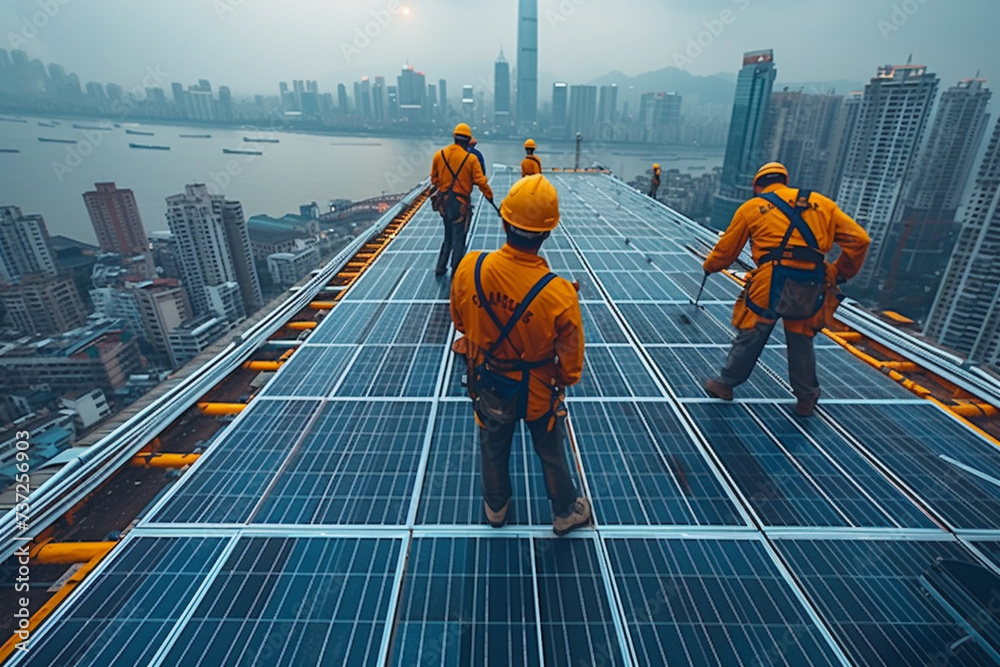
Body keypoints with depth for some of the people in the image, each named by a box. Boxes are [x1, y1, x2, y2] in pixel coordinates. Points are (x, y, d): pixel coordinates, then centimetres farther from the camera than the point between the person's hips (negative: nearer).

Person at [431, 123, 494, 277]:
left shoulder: (439, 155, -1)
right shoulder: (470, 158, -12)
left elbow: (434, 179, 6)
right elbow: (480, 181, -12)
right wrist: (490, 196, 1)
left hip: (443, 201, 5)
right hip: (460, 202, -4)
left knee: (448, 235, 21)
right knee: (458, 238, 6)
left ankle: (440, 267, 25)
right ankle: (455, 272, 11)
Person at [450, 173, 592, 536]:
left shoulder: (469, 268, -24)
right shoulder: (560, 294, -33)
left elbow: (460, 322, -3)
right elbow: (570, 361, -17)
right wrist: (566, 378, 6)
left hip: (488, 384, 3)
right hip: (538, 391, -2)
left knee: (493, 449, 28)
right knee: (552, 455, 24)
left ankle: (495, 507, 54)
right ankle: (565, 512, 50)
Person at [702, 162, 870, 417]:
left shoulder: (751, 207, 11)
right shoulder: (821, 203, 18)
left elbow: (726, 249, 17)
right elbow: (858, 238, 13)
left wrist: (710, 266, 35)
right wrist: (841, 272, 23)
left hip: (772, 281, -3)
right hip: (812, 285, 3)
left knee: (750, 335, 10)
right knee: (801, 340, 18)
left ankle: (726, 383, 23)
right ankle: (806, 398, 29)